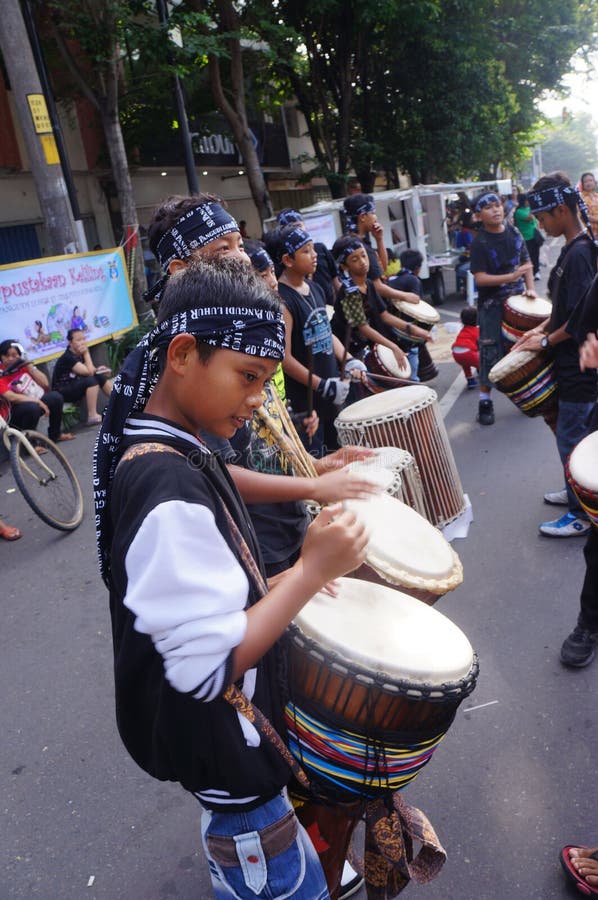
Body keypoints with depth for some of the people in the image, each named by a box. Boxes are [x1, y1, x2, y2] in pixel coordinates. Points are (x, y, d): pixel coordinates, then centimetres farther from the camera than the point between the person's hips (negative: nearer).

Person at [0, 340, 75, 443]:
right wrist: (38, 401, -28)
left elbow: (45, 383, -1)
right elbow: (11, 397, -28)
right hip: (15, 414, -7)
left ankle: (55, 434, 7)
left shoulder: (22, 365, 0)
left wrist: (29, 366, -11)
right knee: (32, 407, -35)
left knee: (56, 397, -11)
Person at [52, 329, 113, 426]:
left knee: (101, 377, -1)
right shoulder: (68, 357, -22)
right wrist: (86, 353, -18)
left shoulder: (80, 354, 3)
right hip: (62, 393, -9)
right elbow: (89, 372, -26)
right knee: (91, 380, -29)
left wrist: (98, 369, -12)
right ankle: (92, 416, -31)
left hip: (75, 386, 9)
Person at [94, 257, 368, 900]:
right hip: (218, 743, -9)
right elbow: (210, 666, -32)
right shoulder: (169, 493, -33)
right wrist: (311, 570, -26)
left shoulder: (164, 449, -3)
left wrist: (290, 579, 1)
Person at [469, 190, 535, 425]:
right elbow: (480, 279, -19)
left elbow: (526, 262, 12)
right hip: (492, 306, -5)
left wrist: (530, 287, -2)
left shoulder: (514, 233, 4)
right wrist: (510, 277, -28)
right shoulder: (480, 243, -12)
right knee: (491, 352, -3)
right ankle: (485, 401, 7)